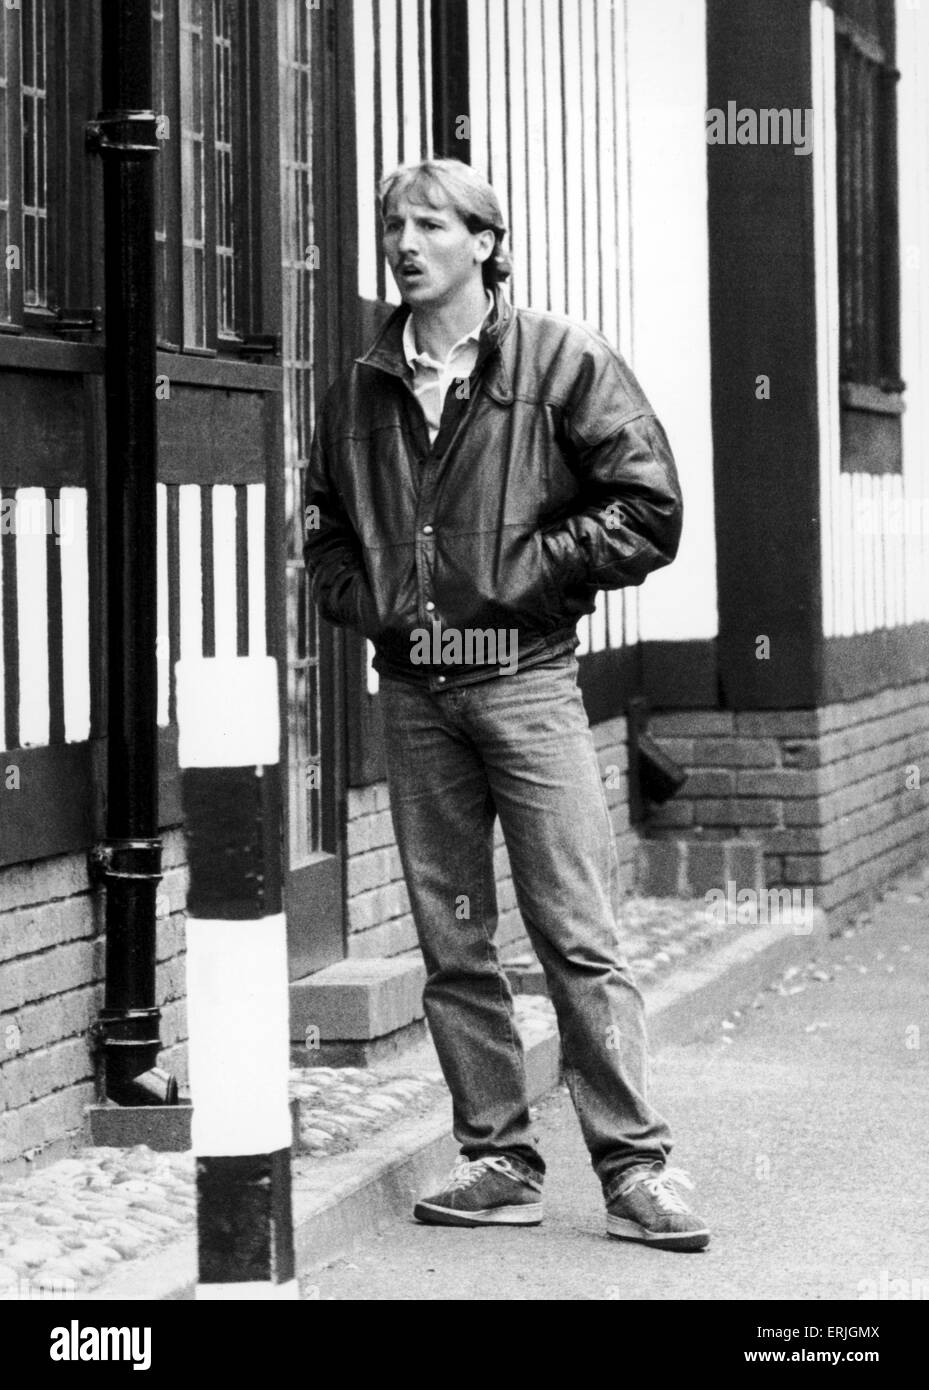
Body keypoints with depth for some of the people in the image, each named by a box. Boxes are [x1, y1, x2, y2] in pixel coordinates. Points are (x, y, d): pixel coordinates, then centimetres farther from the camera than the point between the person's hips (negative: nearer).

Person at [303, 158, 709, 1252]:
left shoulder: (561, 363, -2)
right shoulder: (360, 392, 11)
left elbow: (649, 510, -5)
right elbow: (324, 532, 22)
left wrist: (521, 571, -9)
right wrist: (364, 600, 2)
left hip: (523, 678, -5)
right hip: (412, 691, 5)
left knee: (576, 936, -7)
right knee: (453, 944, 6)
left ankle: (634, 1166, -4)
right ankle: (498, 1161, 13)